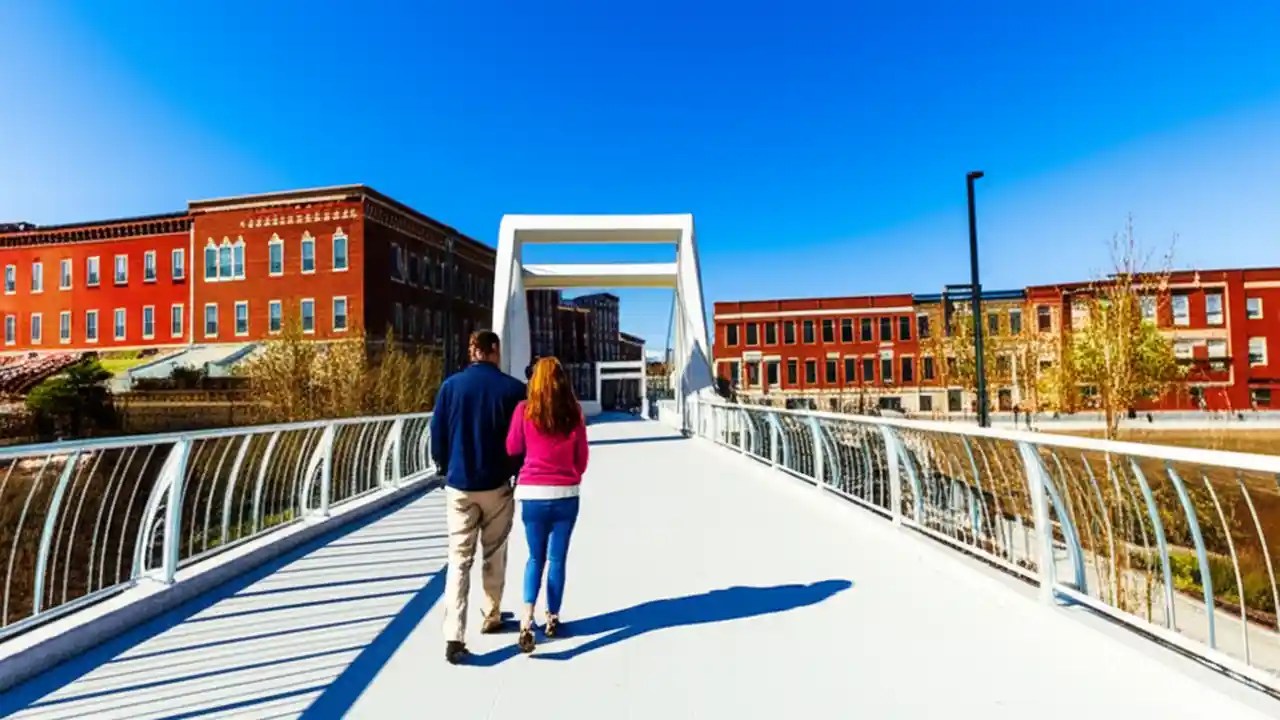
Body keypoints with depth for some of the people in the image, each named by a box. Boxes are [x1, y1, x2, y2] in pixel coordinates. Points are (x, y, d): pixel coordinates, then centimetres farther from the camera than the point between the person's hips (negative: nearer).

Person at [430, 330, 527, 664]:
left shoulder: (451, 386, -4)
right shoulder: (513, 388, -9)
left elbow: (437, 437, 0)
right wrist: (516, 472, 13)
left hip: (459, 486, 1)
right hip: (497, 485, -1)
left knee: (459, 559, 7)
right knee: (494, 555, 16)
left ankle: (454, 637, 2)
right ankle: (491, 617, 32)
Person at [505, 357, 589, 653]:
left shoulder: (524, 410, -6)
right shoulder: (573, 412, -3)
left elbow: (512, 449, 3)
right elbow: (582, 455, 6)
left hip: (533, 493, 0)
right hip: (566, 494, 0)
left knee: (535, 557, 16)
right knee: (558, 558, 14)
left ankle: (527, 618, 2)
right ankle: (552, 618, 26)